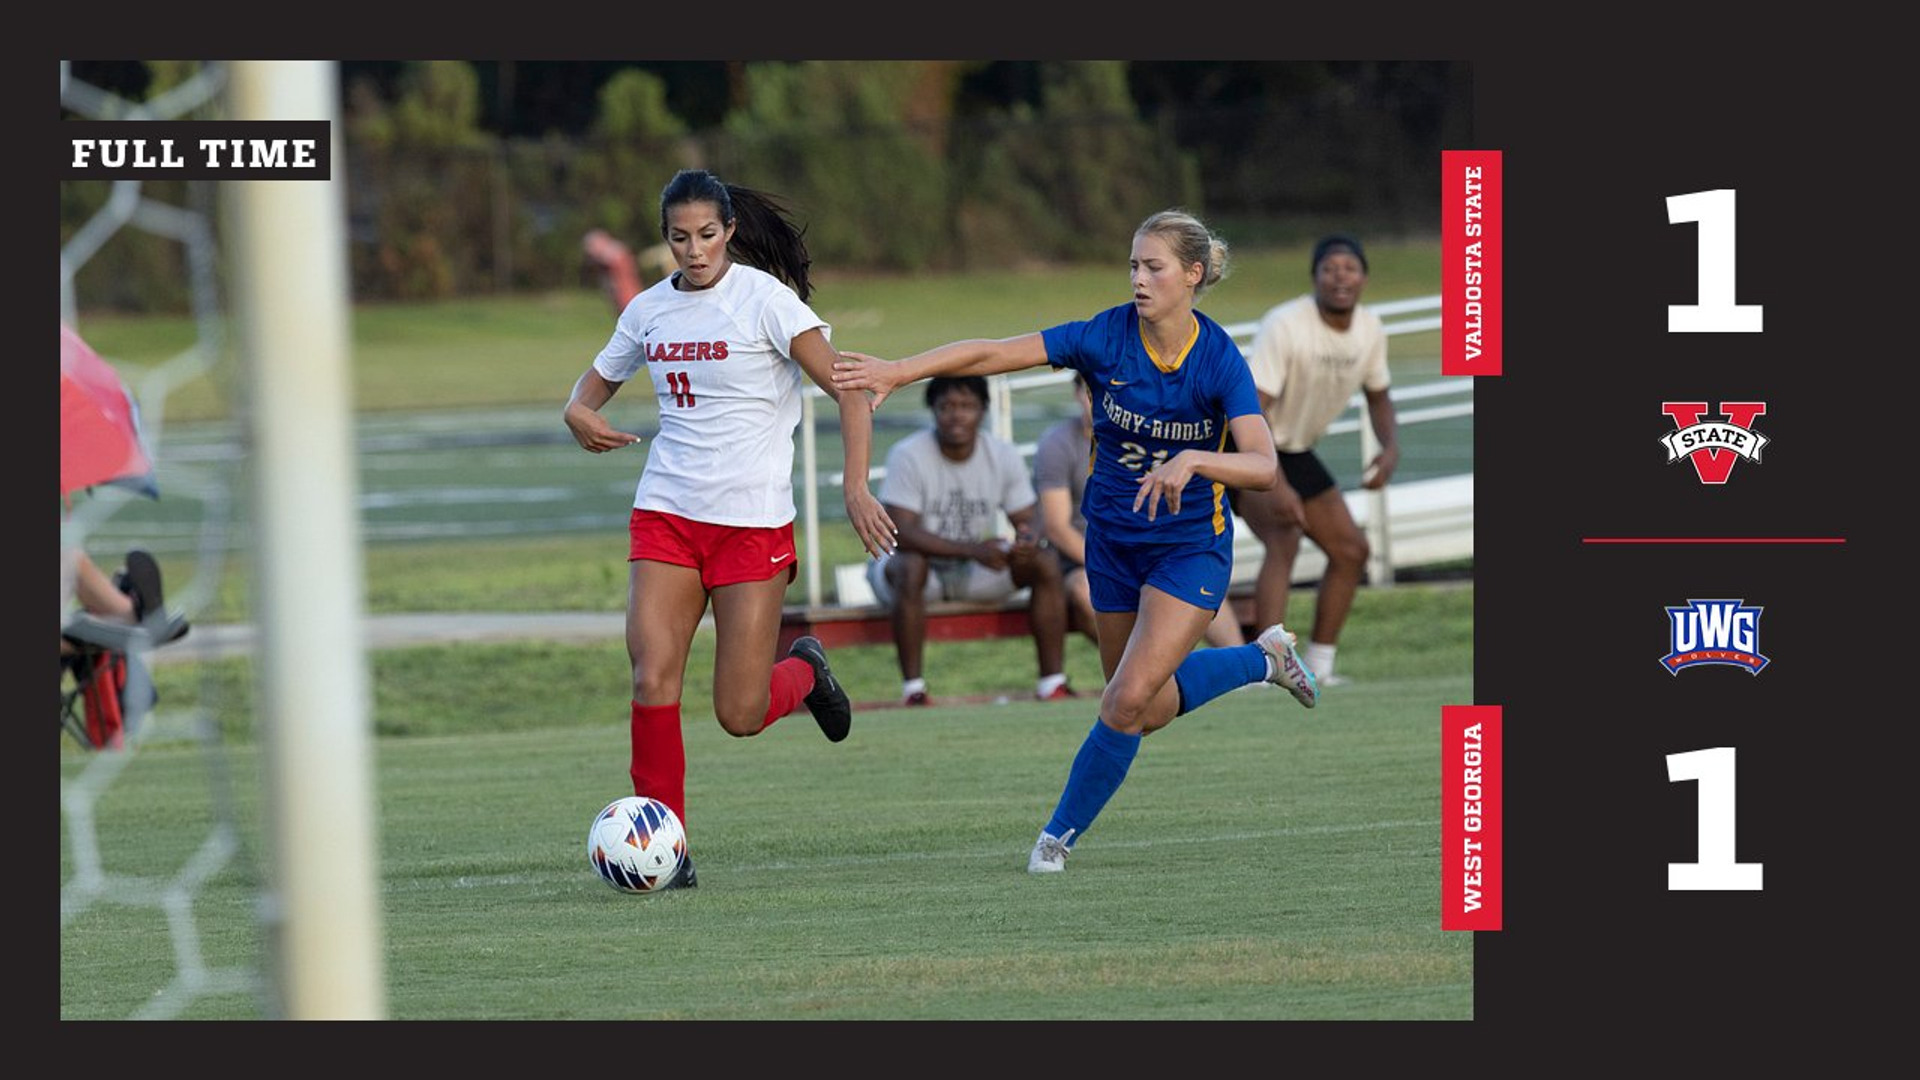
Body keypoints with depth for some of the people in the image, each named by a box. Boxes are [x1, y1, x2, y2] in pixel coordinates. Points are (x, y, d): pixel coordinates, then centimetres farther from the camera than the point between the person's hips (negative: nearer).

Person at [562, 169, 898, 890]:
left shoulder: (763, 297, -9)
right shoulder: (649, 310, 7)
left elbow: (849, 391, -12)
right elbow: (596, 381, 22)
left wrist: (856, 486, -24)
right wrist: (578, 412, -3)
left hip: (754, 522, -4)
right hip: (665, 513, 4)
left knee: (740, 715, -4)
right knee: (652, 682, -13)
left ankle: (804, 672, 30)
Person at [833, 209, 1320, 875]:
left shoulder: (1219, 362, -19)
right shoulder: (1105, 338, -14)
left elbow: (1263, 467, -30)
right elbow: (991, 353, -18)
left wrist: (1192, 460, -47)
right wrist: (899, 371, -28)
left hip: (1191, 549, -4)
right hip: (1114, 540, 4)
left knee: (1129, 700, -16)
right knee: (1148, 709, 16)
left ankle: (1062, 832, 4)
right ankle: (1262, 658, 43)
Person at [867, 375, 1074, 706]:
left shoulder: (1003, 455, -5)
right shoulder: (908, 456, -20)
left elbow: (1030, 520, -4)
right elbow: (902, 533, -29)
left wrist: (1028, 539, -31)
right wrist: (972, 550, -39)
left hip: (974, 572, 5)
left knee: (1045, 566, -16)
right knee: (910, 567, -39)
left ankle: (1052, 683, -14)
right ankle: (912, 689, -34)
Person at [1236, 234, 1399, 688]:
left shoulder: (1370, 331, -5)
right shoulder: (1284, 326, -28)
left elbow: (1378, 396, 13)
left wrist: (1391, 449, -8)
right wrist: (1276, 488, -40)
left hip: (1295, 452, 8)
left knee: (1351, 549, 6)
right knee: (1284, 539, -28)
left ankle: (1318, 665, 18)